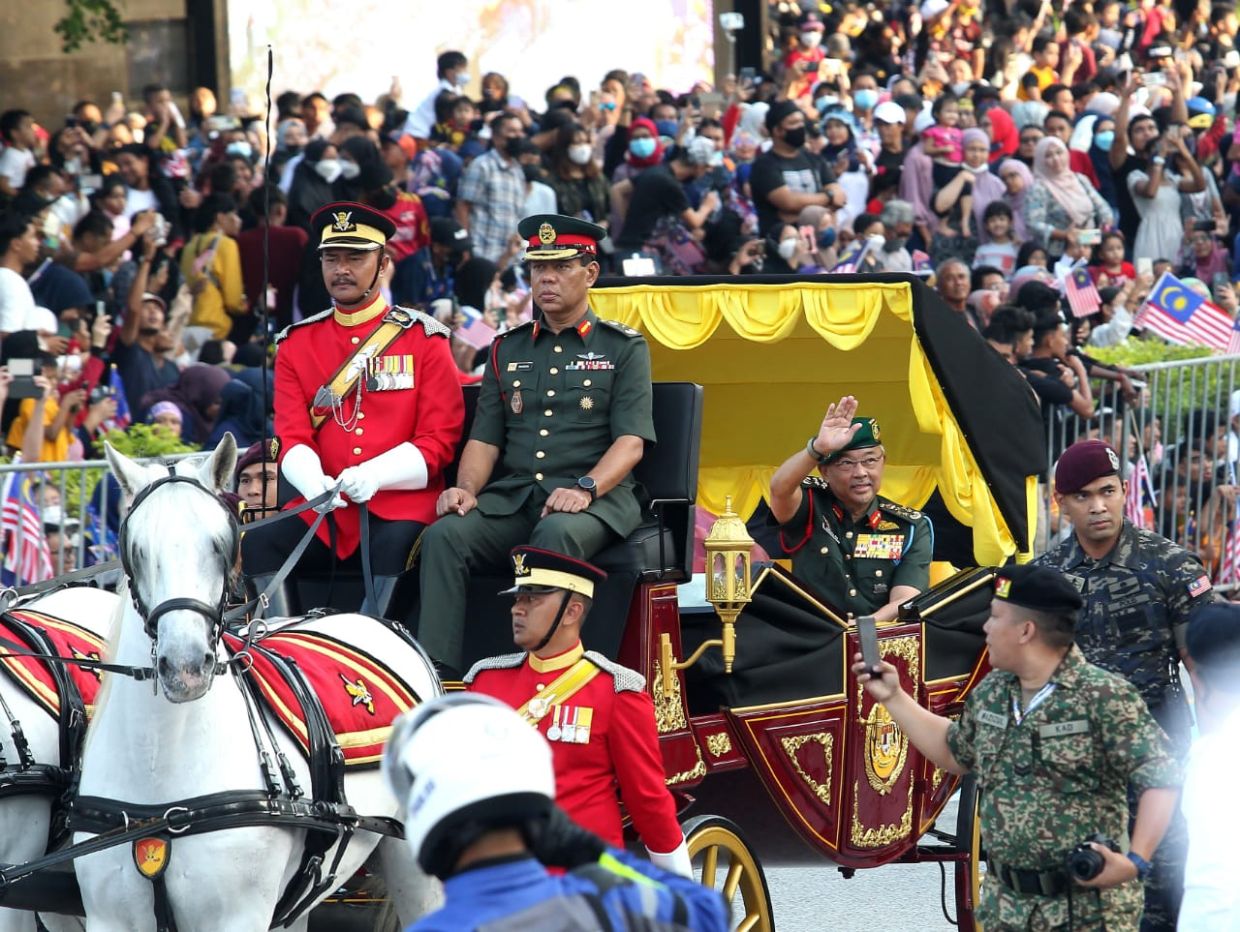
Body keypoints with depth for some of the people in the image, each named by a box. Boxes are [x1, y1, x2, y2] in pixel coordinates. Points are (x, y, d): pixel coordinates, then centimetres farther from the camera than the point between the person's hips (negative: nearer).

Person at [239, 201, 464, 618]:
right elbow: (292, 437, 6)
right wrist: (313, 482, -18)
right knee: (256, 543, -23)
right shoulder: (297, 343, 14)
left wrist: (375, 475, -19)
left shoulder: (423, 339, 6)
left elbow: (439, 440, 0)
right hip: (323, 511, 3)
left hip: (400, 506, -3)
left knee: (396, 548, -35)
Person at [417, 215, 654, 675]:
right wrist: (466, 489, -6)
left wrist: (585, 489, -22)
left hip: (597, 498, -4)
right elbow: (485, 439, 17)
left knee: (557, 534, -39)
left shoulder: (623, 347, 8)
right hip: (512, 496, 4)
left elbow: (631, 442, -3)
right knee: (444, 536, -26)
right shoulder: (507, 349, 21)